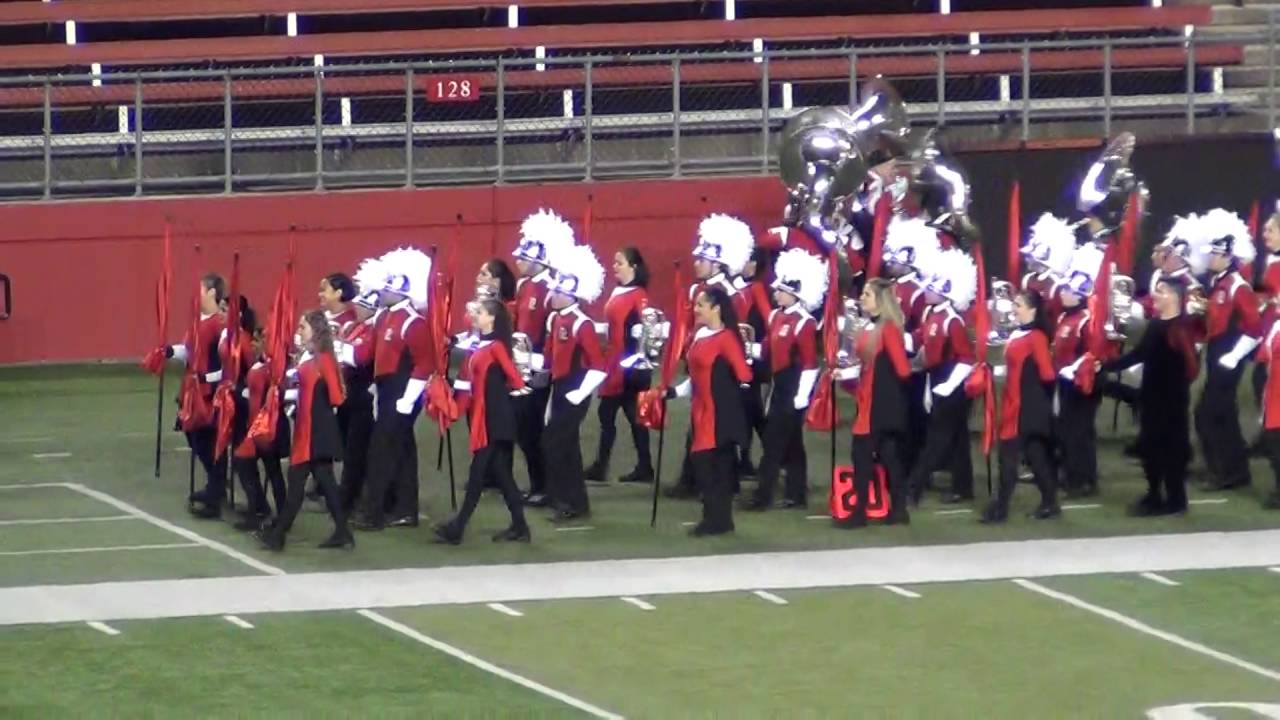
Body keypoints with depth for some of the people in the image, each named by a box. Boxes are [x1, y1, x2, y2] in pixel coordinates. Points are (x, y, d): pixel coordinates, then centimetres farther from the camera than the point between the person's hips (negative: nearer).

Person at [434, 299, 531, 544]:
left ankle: (457, 527, -6)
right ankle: (519, 527, 12)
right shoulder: (481, 346, 13)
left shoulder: (496, 346, -14)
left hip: (494, 418, -10)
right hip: (482, 415, 10)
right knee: (499, 472, 9)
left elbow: (513, 376, -17)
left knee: (479, 470, -6)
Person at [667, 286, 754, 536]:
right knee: (719, 463, 11)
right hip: (702, 410, 8)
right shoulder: (699, 336, 12)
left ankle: (716, 519, -5)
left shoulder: (726, 338, -13)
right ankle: (719, 518, 15)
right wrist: (673, 392, 16)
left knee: (705, 462, -10)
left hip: (721, 413, -8)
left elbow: (743, 374, -16)